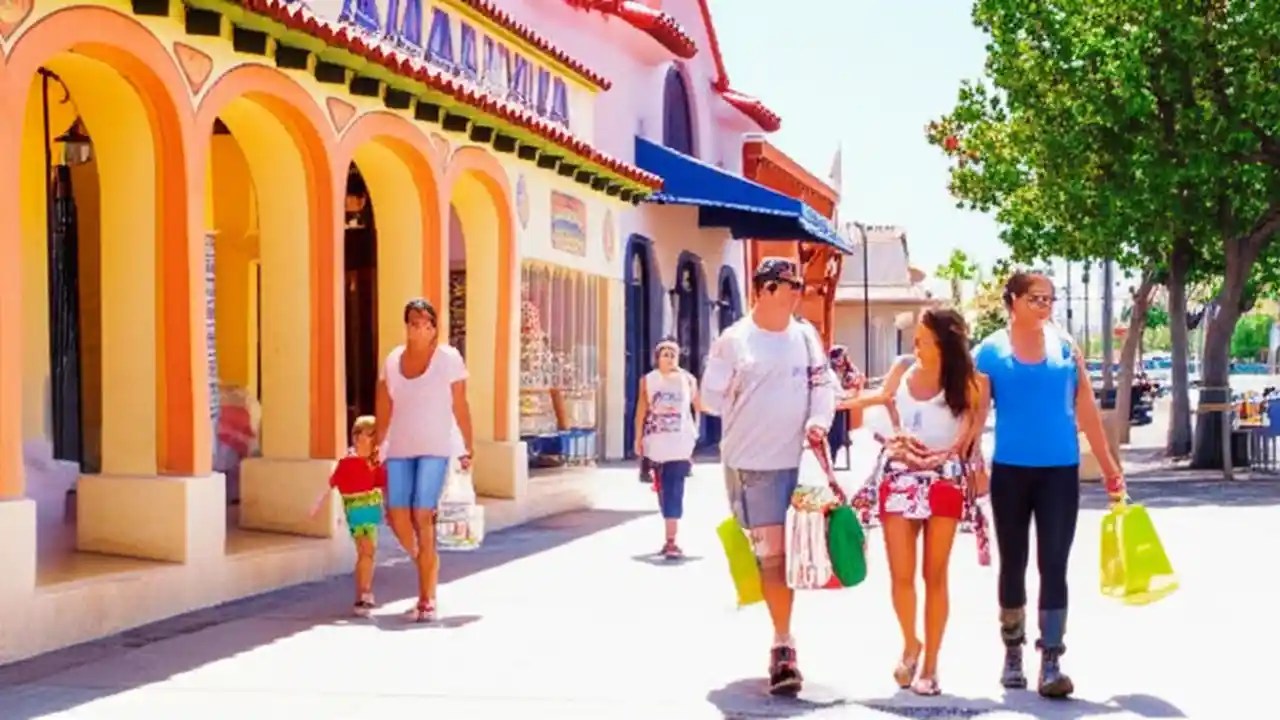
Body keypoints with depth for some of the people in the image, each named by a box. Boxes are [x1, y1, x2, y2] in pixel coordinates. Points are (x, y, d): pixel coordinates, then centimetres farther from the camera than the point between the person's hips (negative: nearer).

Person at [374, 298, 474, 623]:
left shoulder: (448, 358, -4)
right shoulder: (392, 360, 7)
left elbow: (460, 407, -4)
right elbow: (384, 409, 11)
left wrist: (468, 448, -4)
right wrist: (376, 446, 7)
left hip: (435, 449, -4)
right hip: (400, 450, 4)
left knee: (423, 517, -11)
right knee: (397, 516, -2)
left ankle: (427, 599, -4)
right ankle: (428, 567, 27)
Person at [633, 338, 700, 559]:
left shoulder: (688, 380, 3)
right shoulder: (647, 380, 5)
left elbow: (698, 407, 10)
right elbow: (641, 410, 5)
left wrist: (695, 432, 7)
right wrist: (638, 438, 2)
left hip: (680, 441, -2)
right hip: (656, 440, 2)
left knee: (674, 490, -11)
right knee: (664, 489, 11)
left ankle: (671, 540, -15)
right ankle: (670, 538, 23)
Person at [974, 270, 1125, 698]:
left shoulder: (1065, 345, 4)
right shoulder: (990, 351, -2)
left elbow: (1086, 408, 7)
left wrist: (1109, 465, 8)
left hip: (1060, 470, 1)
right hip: (1010, 470, -1)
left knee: (1054, 566, -2)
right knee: (1013, 563, 11)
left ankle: (1051, 663, 0)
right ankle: (1012, 653, 25)